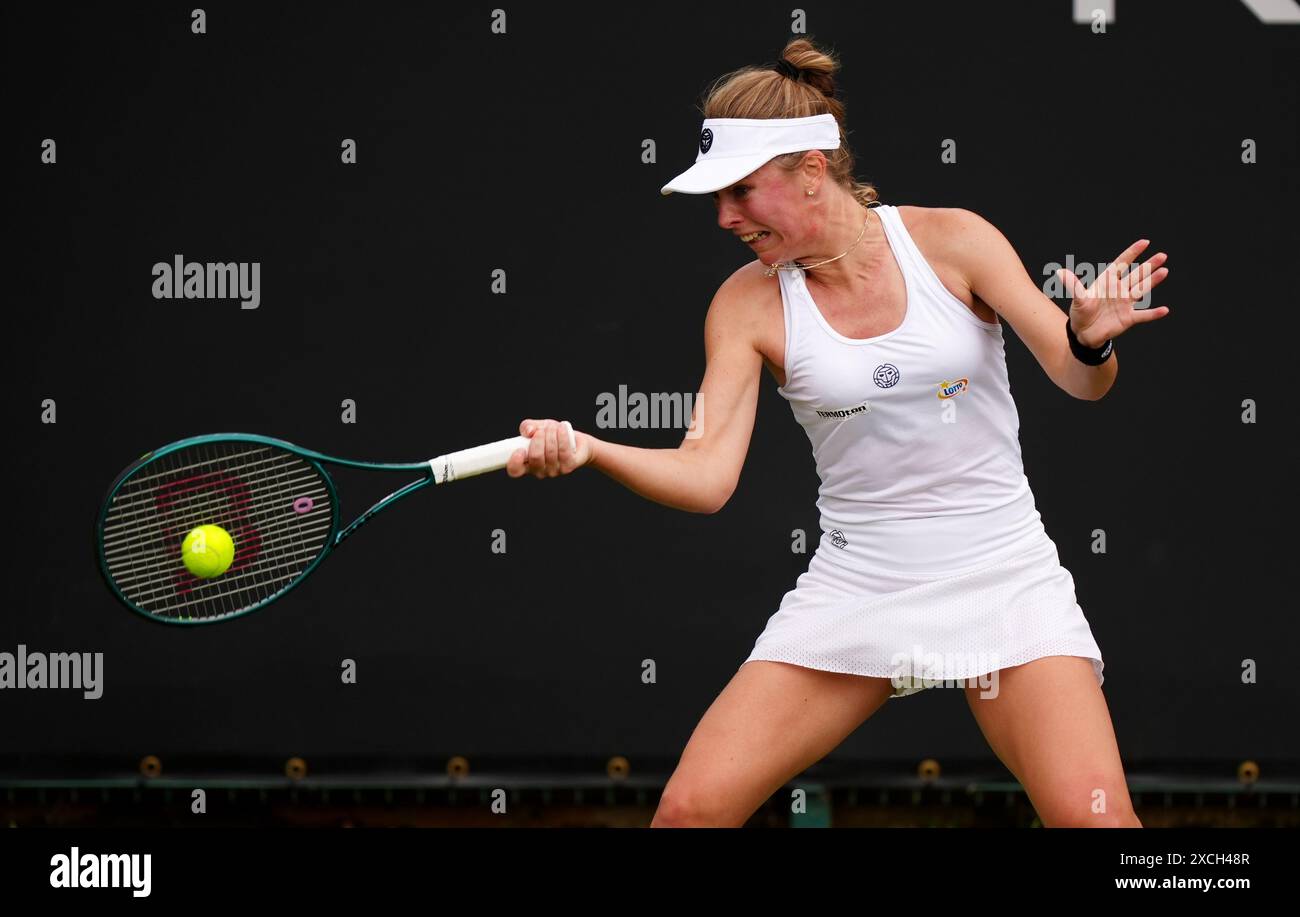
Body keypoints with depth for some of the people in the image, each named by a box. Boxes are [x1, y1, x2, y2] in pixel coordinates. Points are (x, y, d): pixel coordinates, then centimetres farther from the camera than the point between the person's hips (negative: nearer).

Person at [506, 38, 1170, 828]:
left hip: (1003, 579, -1)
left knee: (1094, 815, -22)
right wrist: (587, 450, -28)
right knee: (691, 807, -10)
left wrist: (1090, 341, -30)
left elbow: (1081, 380, -6)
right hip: (856, 585, 2)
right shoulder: (748, 304, -3)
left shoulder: (950, 241, -6)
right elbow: (708, 475, -10)